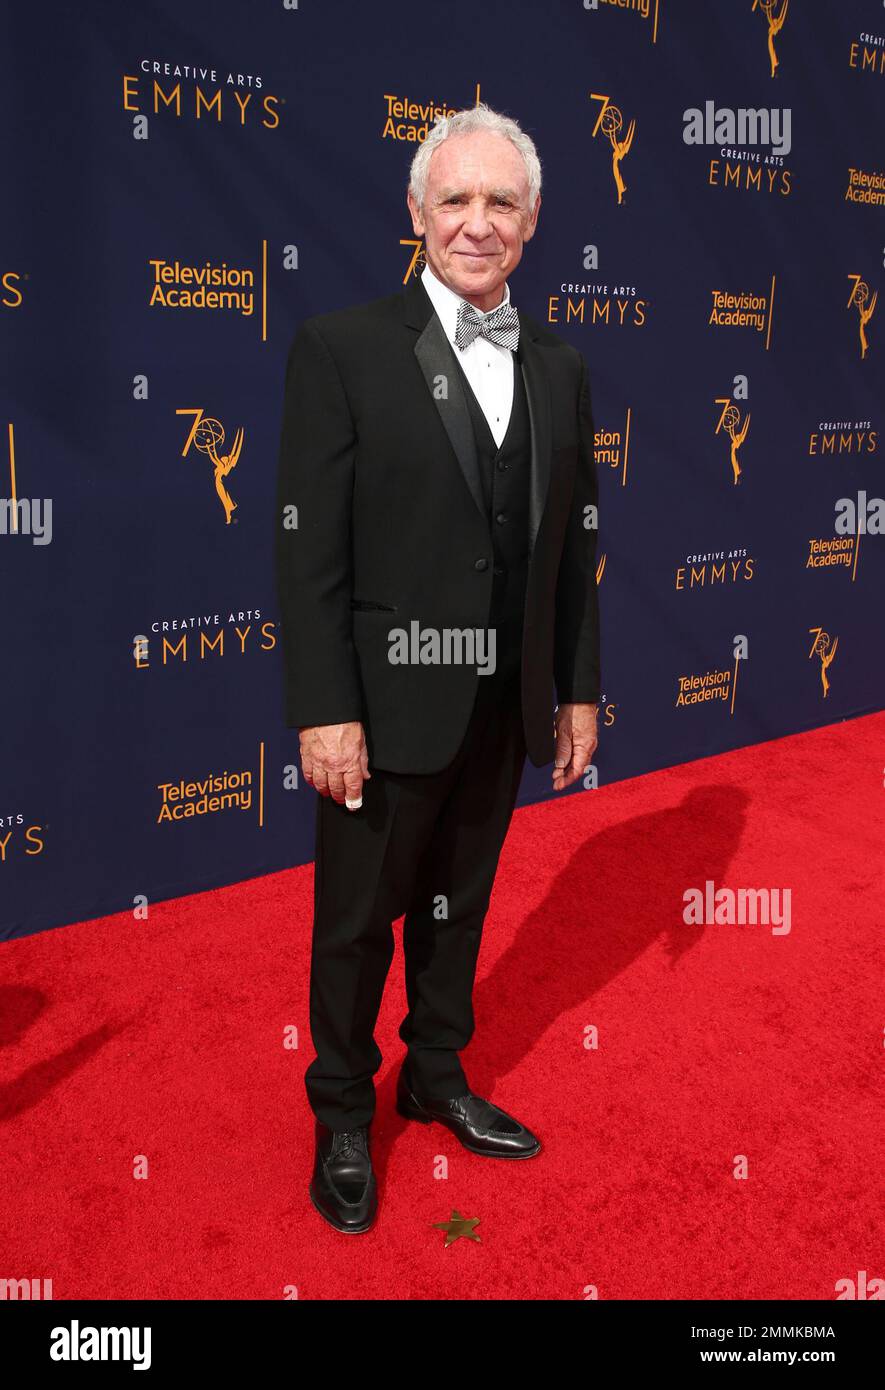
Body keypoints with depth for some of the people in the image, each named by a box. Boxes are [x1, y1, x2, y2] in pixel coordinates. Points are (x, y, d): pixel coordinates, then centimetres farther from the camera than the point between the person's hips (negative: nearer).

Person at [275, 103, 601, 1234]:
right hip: (390, 707, -4)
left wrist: (577, 691, 9)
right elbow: (308, 549, -12)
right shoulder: (342, 348, -8)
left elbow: (572, 547, 10)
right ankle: (342, 1119, 32)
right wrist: (325, 713, -16)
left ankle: (437, 1077, 42)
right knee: (357, 923, 11)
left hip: (505, 710, 5)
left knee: (458, 906, 20)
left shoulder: (560, 370, 7)